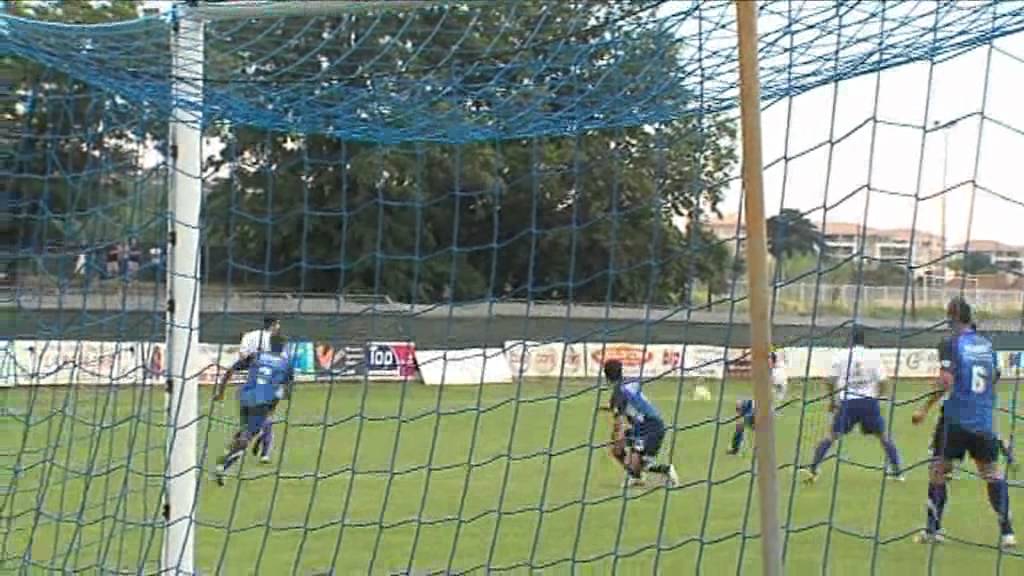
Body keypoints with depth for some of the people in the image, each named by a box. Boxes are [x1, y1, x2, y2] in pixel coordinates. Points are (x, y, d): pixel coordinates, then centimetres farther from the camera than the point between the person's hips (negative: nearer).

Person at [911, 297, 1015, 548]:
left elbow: (946, 381, -17)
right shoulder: (987, 344, 9)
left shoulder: (951, 344, -7)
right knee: (993, 473, 11)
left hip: (956, 421, -4)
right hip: (984, 421, 4)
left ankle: (932, 529, 7)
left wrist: (925, 409, -11)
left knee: (938, 471, 6)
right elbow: (995, 379, 16)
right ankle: (1006, 532, 6)